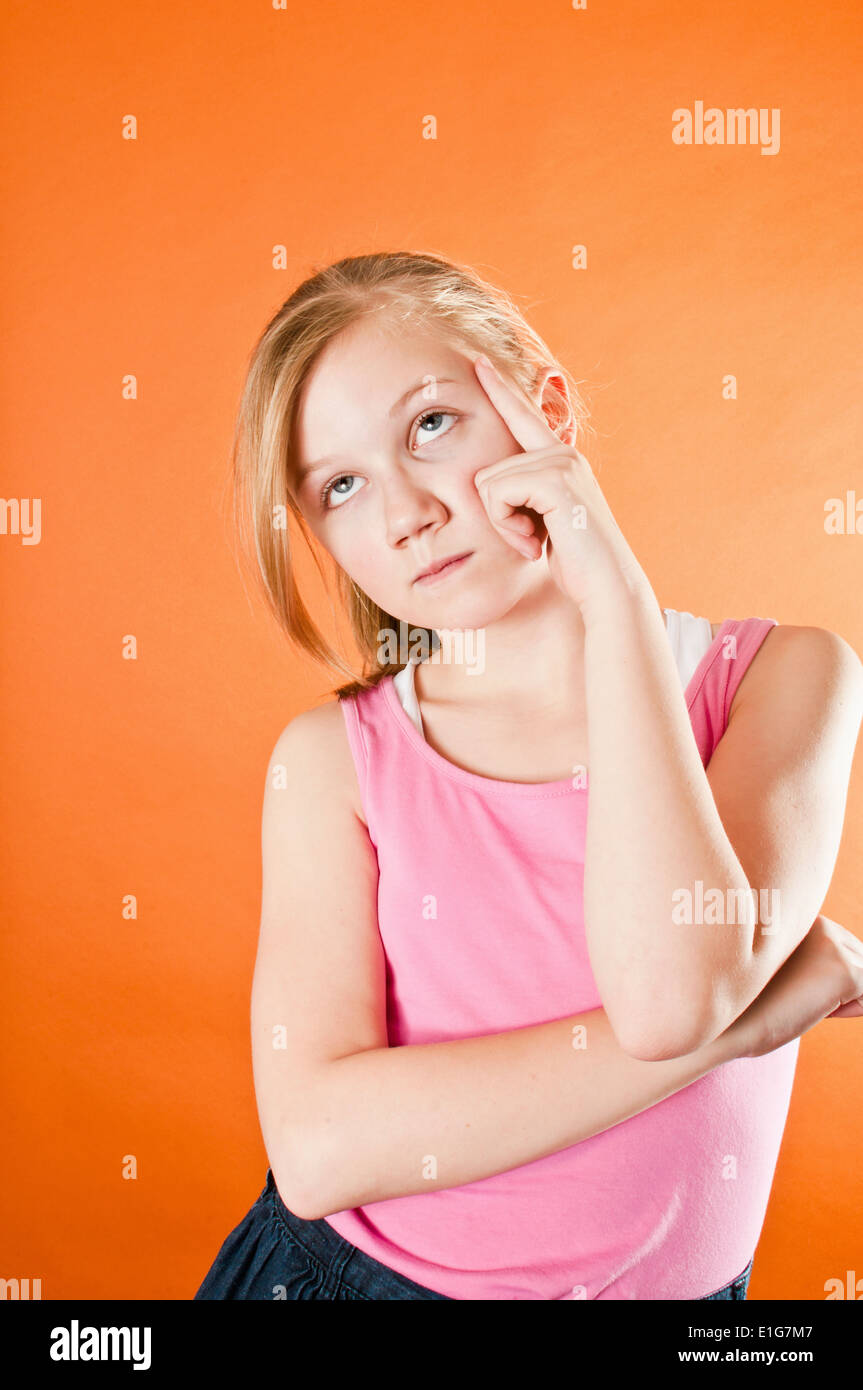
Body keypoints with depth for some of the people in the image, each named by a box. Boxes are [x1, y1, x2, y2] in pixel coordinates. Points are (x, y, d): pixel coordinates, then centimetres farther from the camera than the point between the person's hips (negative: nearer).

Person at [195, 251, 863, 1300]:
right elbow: (319, 1151, -20)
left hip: (667, 1280, 0)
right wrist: (773, 1003, -21)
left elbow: (672, 996, -25)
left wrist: (614, 592, -21)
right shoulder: (332, 758, -9)